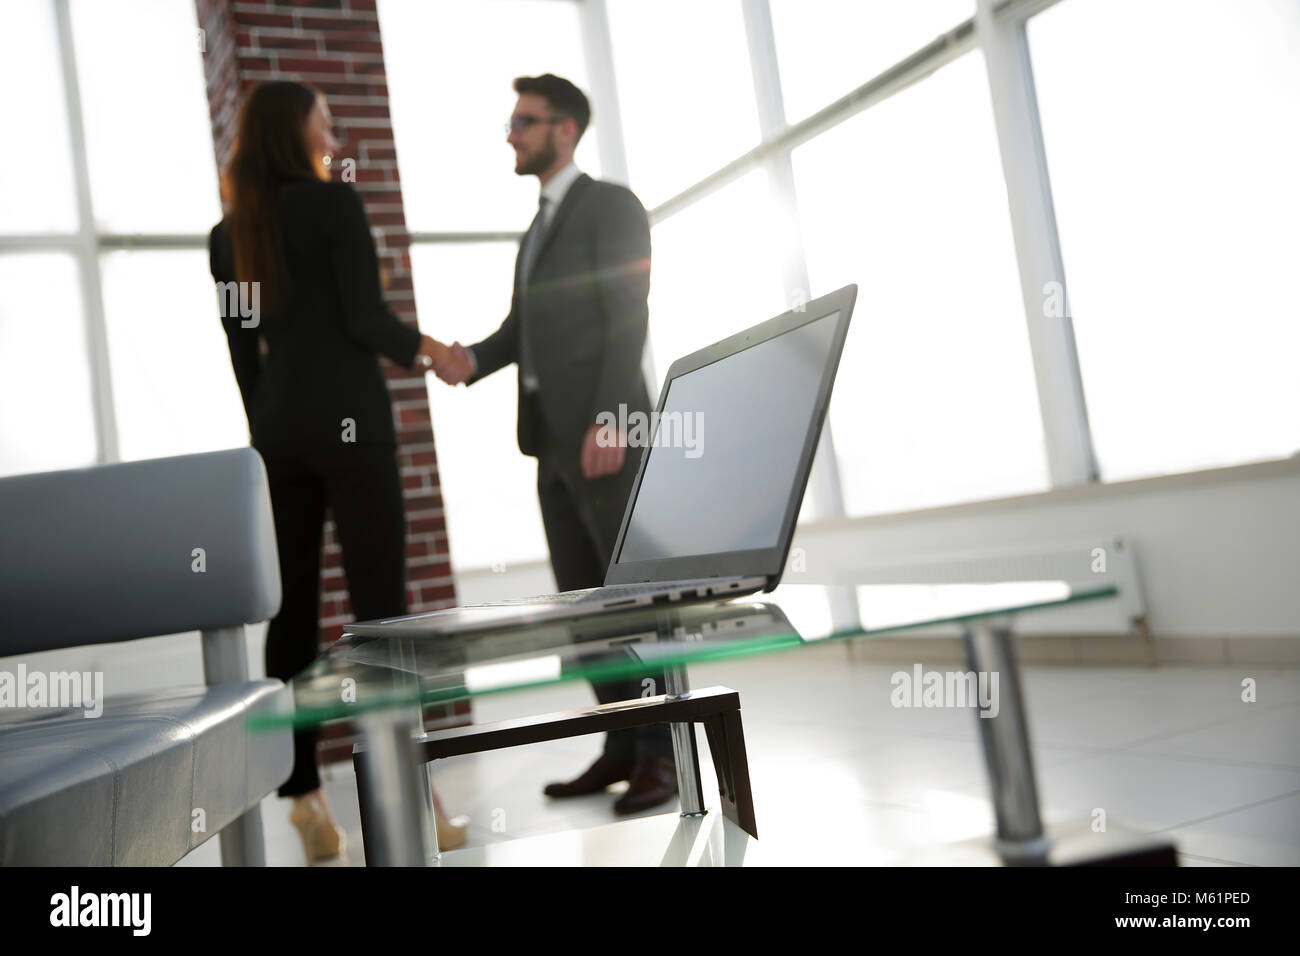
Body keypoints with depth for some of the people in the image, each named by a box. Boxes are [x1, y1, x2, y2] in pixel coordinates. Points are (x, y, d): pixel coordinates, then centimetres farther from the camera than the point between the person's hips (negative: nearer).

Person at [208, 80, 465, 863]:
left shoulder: (229, 232, 14)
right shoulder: (334, 202, -4)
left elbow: (242, 346, 15)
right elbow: (366, 319, -11)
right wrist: (422, 348, 7)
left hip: (278, 429, 6)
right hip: (348, 422, -6)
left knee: (292, 609, 5)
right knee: (380, 603, -5)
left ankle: (307, 804, 8)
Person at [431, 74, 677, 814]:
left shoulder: (612, 205, -3)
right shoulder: (541, 227, 24)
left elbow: (628, 321, -14)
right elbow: (521, 329, 16)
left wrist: (609, 421, -23)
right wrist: (471, 360, -5)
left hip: (604, 435, -9)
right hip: (554, 439, 9)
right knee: (582, 598, 7)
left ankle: (663, 754, 0)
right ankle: (624, 747, 14)